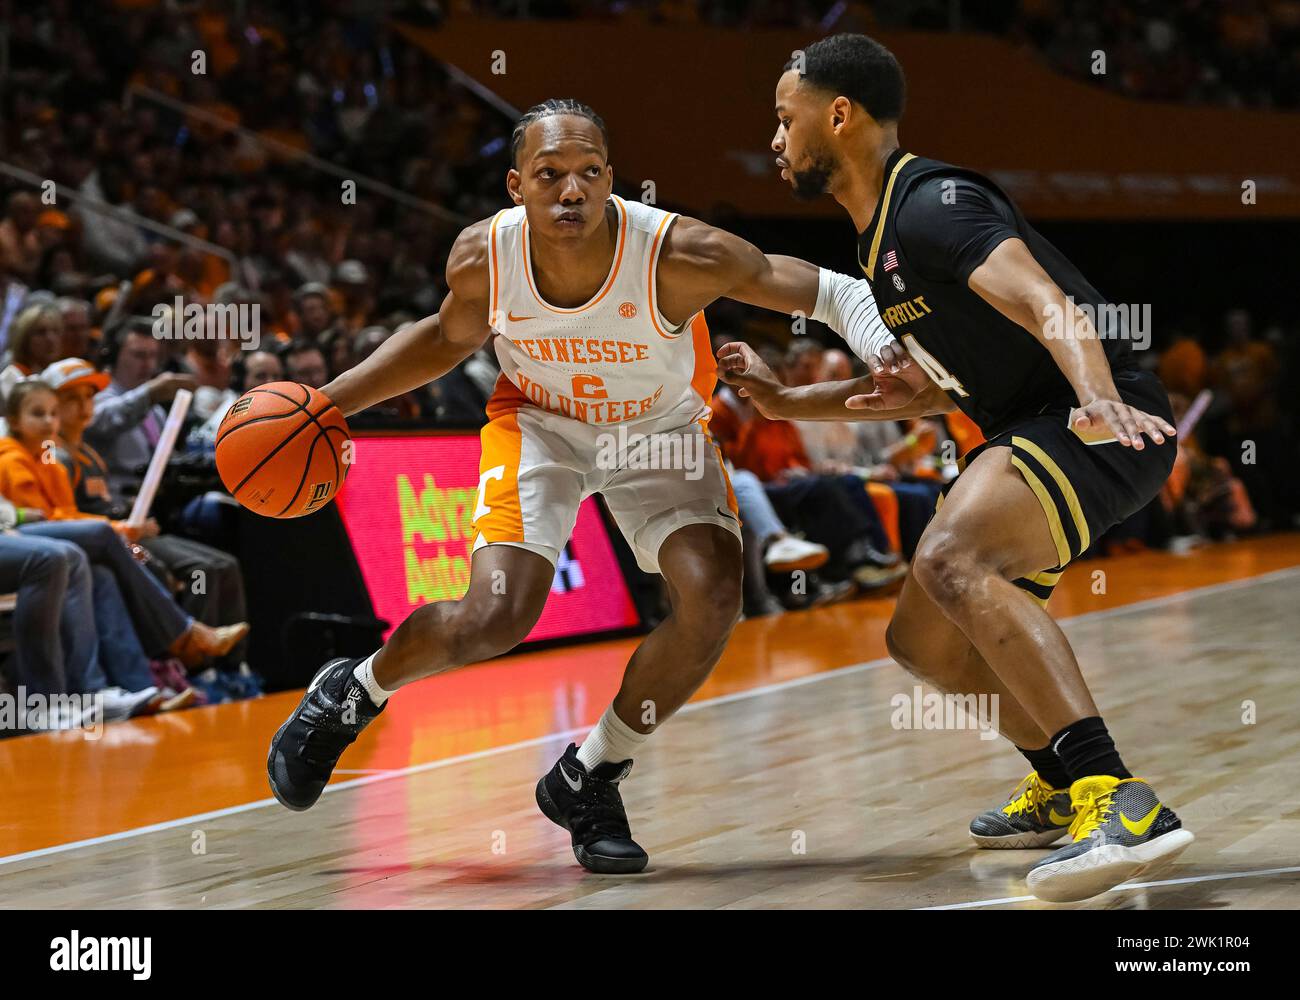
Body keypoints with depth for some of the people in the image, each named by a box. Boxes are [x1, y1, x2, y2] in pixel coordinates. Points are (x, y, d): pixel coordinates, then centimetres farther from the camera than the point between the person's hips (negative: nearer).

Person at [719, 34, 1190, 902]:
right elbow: (935, 388, 29)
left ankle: (1122, 805, -41)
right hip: (1032, 428, 11)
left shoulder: (931, 203, -15)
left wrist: (1100, 398, -48)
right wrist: (785, 399, 28)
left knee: (952, 561, -34)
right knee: (923, 640, 16)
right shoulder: (882, 238, 17)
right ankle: (1060, 788, 35)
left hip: (1105, 424, -11)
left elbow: (1049, 307, -29)